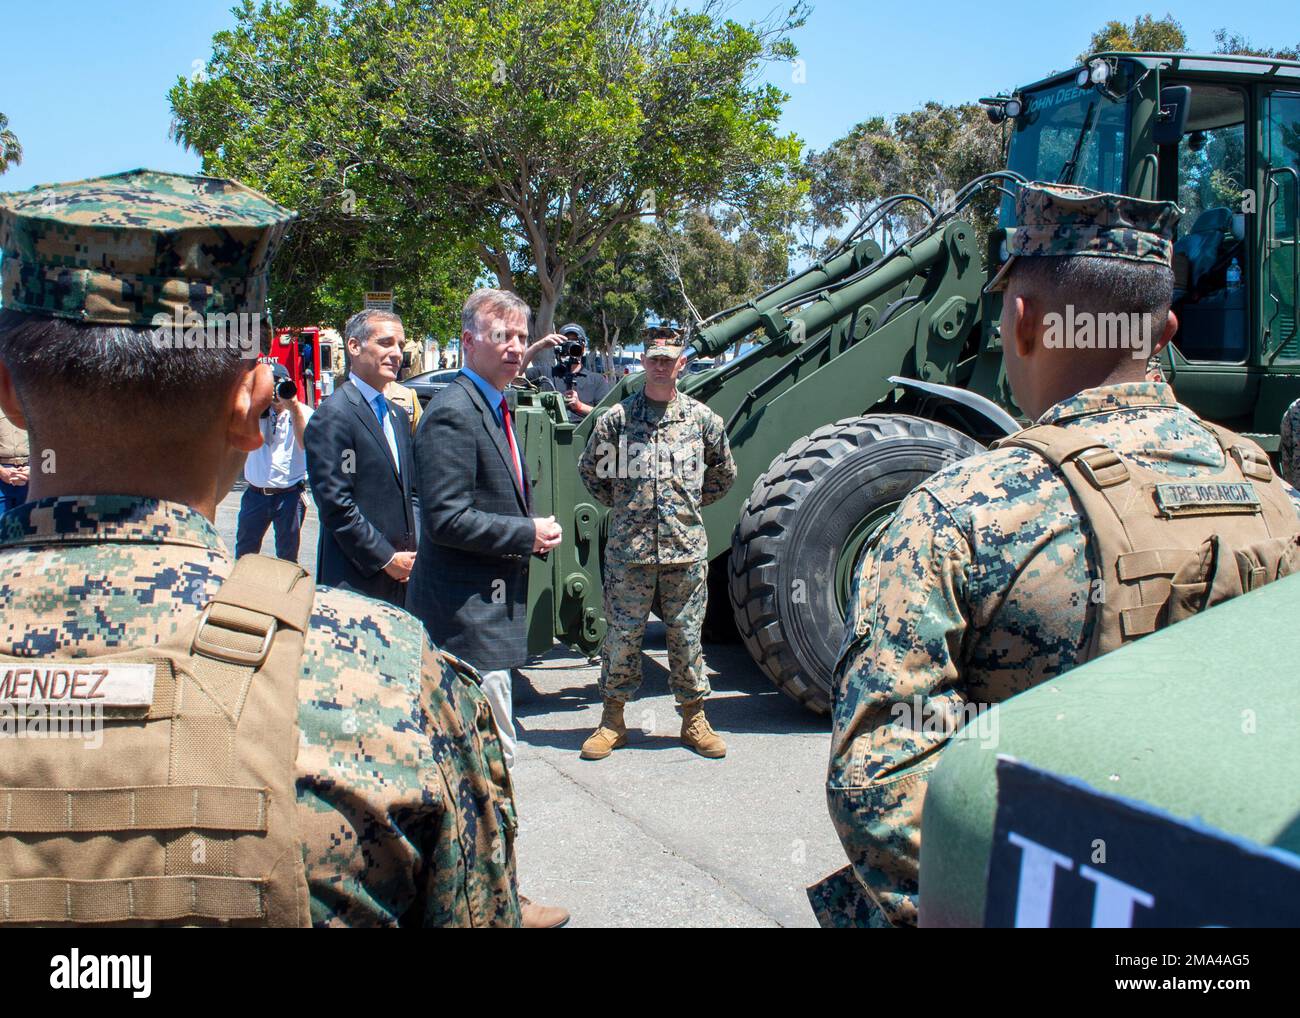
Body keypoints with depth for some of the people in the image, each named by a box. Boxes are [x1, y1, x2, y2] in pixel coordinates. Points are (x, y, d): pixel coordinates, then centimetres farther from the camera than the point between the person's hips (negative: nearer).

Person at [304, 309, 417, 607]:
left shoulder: (397, 414, 17)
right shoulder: (332, 415, -10)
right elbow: (335, 505, -15)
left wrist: (416, 550, 6)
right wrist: (386, 559, -13)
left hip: (401, 574, 8)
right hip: (356, 582, -8)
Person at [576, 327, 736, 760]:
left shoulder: (701, 417, 5)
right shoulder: (616, 418, 1)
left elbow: (724, 472, 20)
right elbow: (590, 469, 13)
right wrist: (621, 505, 10)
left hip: (686, 546, 1)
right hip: (628, 548, -1)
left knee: (686, 635, 9)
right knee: (622, 635, 5)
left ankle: (694, 719, 21)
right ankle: (613, 720, 17)